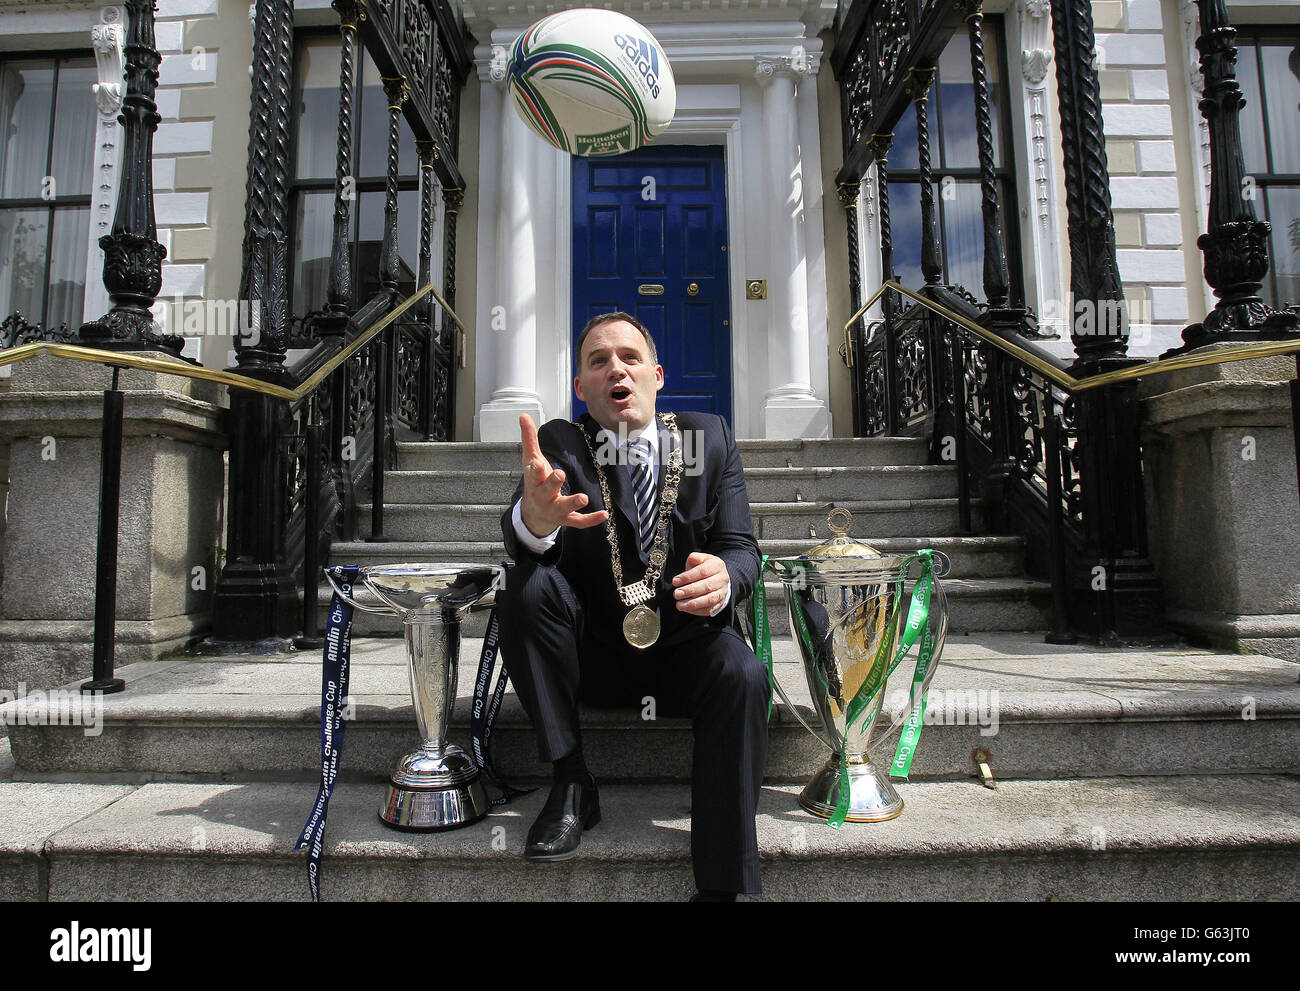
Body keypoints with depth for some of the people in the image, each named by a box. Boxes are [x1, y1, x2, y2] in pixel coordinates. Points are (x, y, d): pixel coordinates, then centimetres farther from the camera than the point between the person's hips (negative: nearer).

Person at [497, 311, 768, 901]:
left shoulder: (709, 436, 1)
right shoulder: (562, 444, -2)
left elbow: (741, 547, -5)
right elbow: (520, 544, -21)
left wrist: (724, 577, -32)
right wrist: (535, 518, -48)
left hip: (685, 650, 0)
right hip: (595, 656, 1)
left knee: (743, 677, -29)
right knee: (526, 585, -24)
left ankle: (720, 887, -18)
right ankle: (572, 785, -11)